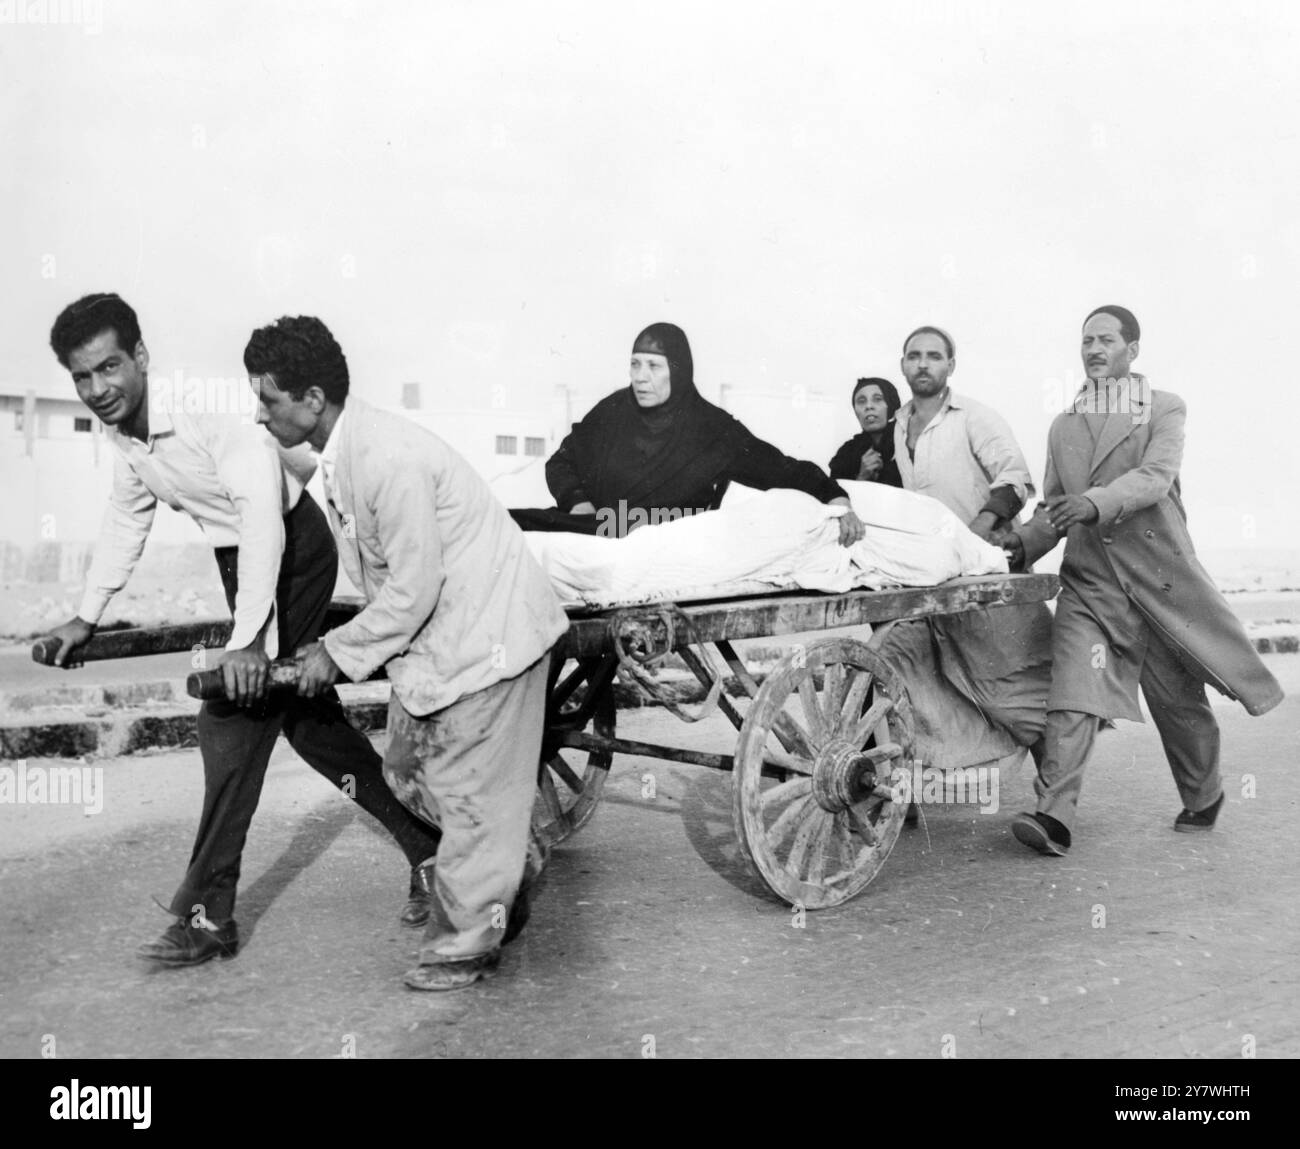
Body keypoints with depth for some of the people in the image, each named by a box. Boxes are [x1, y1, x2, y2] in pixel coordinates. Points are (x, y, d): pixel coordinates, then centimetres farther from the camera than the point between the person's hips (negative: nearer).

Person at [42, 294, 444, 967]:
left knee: (233, 719, -10)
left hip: (291, 552, -9)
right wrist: (87, 617, 15)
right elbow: (126, 521, 14)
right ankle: (426, 847, 27)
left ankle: (207, 916, 1)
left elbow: (261, 513, -34)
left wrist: (247, 638, -39)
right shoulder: (122, 431, -1)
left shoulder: (208, 411, -28)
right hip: (241, 561, 9)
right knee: (306, 716, 14)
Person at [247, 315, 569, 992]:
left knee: (467, 790, 1)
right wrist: (339, 647, 8)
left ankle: (465, 943, 18)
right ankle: (507, 872, 34)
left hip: (485, 629, -10)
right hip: (435, 632, 10)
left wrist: (340, 653, -13)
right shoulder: (340, 455, 4)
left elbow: (412, 591, -23)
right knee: (407, 771, 15)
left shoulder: (388, 460, -27)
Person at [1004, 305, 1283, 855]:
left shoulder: (1165, 409, 3)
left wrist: (1096, 502, -32)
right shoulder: (1062, 426, 15)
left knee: (1178, 698, 9)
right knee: (1073, 692, -15)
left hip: (1159, 575, -2)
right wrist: (1026, 541, -4)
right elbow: (1053, 504, 17)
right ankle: (1053, 816, -22)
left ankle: (1203, 799, 32)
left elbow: (1156, 476, -15)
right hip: (1089, 581, 2)